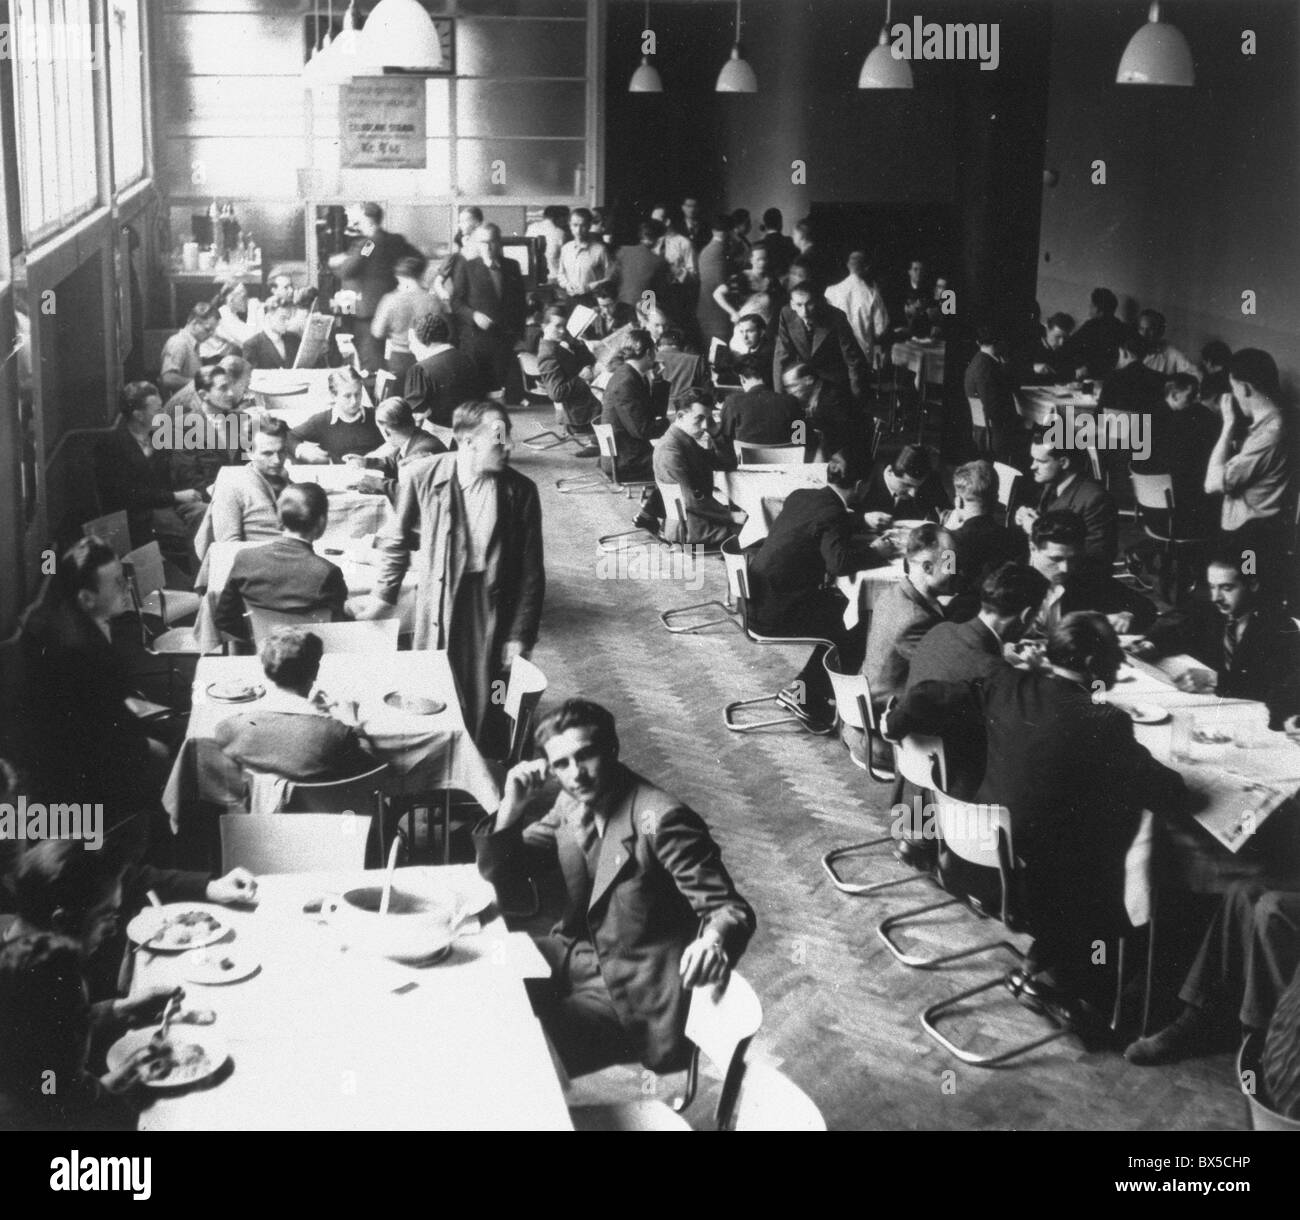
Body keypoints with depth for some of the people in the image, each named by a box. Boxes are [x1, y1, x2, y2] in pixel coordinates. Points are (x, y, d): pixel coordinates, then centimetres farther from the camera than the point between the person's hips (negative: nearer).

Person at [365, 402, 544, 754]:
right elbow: (398, 540, 9)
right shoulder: (423, 476, -8)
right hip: (439, 610, 0)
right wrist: (384, 596, 12)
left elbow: (531, 572, -2)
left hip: (493, 614, 0)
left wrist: (521, 634, -4)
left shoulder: (520, 491, -7)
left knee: (487, 716, 4)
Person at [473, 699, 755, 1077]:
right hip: (577, 957, 8)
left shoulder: (661, 818, -22)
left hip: (628, 993, -7)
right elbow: (503, 881, 5)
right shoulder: (572, 805, 1)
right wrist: (512, 805, -13)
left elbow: (730, 909, -22)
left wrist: (713, 942, -46)